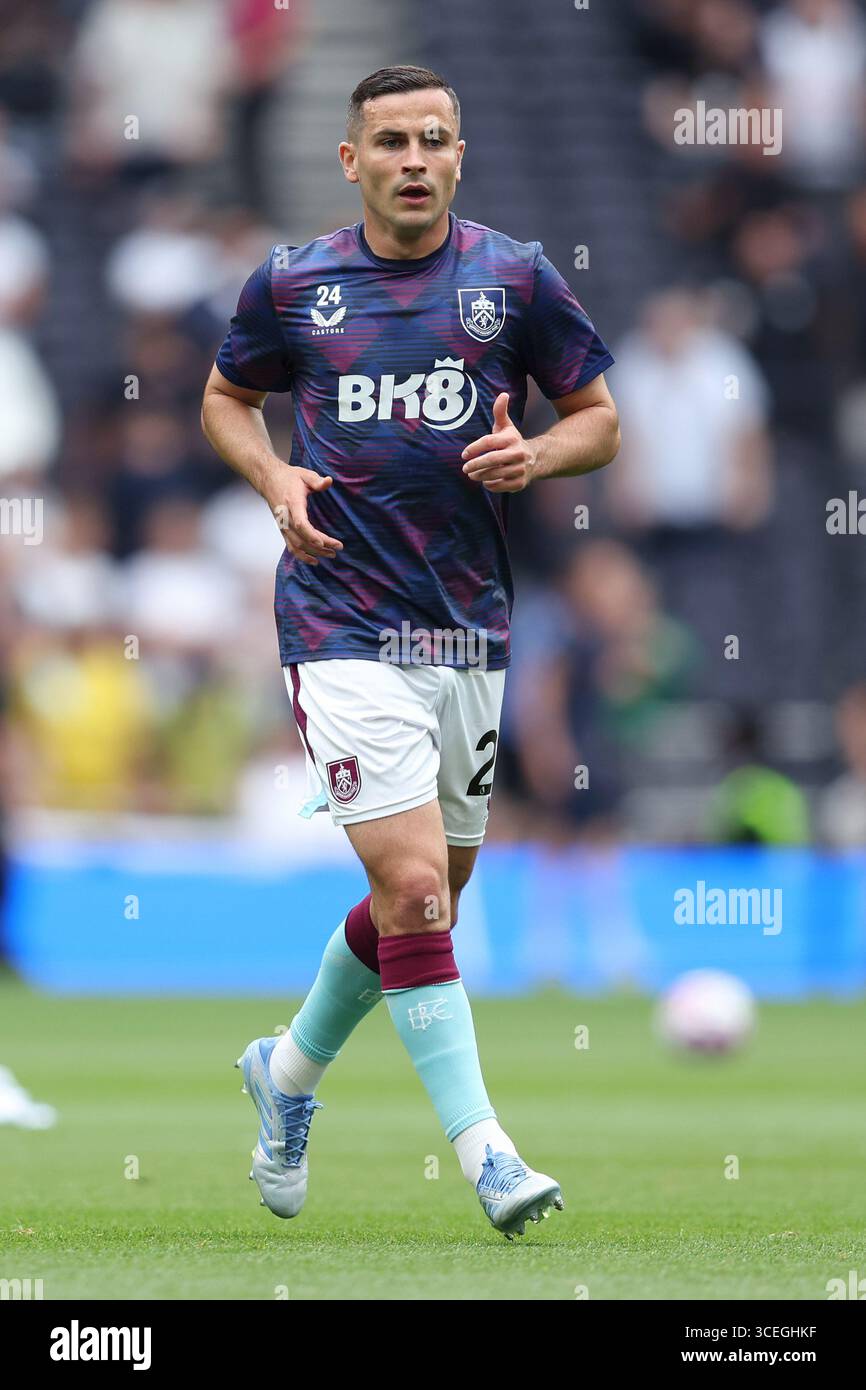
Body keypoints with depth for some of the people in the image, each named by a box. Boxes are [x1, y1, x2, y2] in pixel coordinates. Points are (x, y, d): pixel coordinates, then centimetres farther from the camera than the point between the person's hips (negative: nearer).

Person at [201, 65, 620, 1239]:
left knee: (427, 898, 13)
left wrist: (537, 454, -12)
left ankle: (288, 1074, 38)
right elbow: (226, 398, 17)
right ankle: (485, 1154, -14)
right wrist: (275, 479, -3)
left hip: (469, 629, 3)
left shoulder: (515, 279, 3)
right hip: (342, 627, -3)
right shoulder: (291, 284, 2)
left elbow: (601, 419, 10)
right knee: (412, 886, -16)